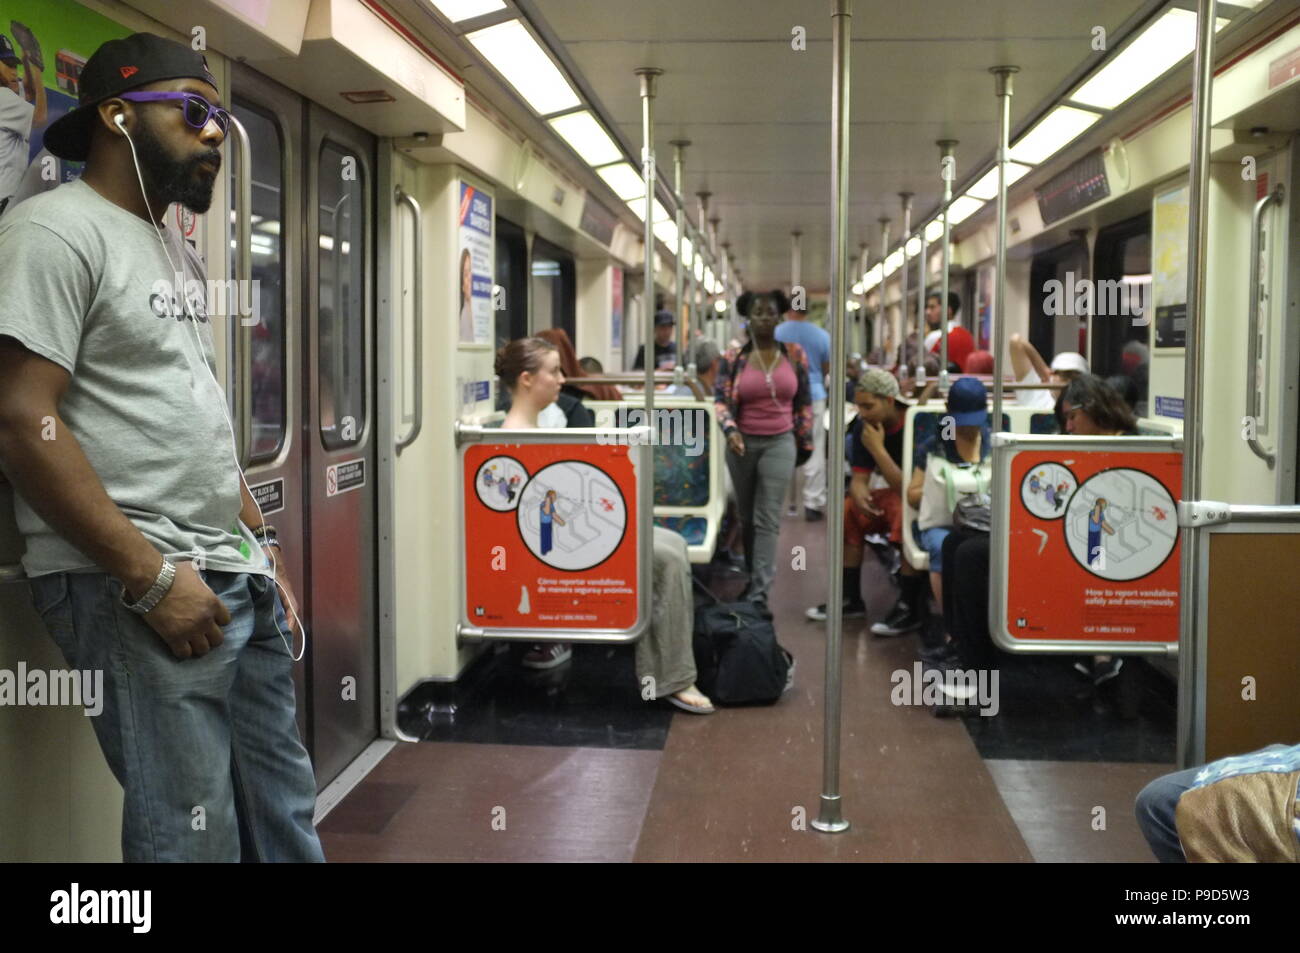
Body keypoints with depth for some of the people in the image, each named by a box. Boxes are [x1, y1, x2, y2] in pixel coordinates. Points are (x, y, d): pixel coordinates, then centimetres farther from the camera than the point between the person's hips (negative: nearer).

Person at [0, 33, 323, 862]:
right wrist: (152, 577, -18)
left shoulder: (177, 250, 19)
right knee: (196, 833, -6)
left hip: (238, 577, 9)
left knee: (285, 817, 11)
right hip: (135, 588, -8)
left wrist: (263, 543, 14)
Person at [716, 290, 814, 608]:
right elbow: (721, 400, -6)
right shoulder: (733, 357, -3)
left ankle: (759, 591, -10)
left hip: (780, 443, -1)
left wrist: (805, 442, 9)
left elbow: (804, 402, 8)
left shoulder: (794, 354, 1)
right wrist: (730, 430, -24)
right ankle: (753, 576, 32)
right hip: (743, 443, 1)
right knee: (747, 516, 13)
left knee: (768, 518, -9)